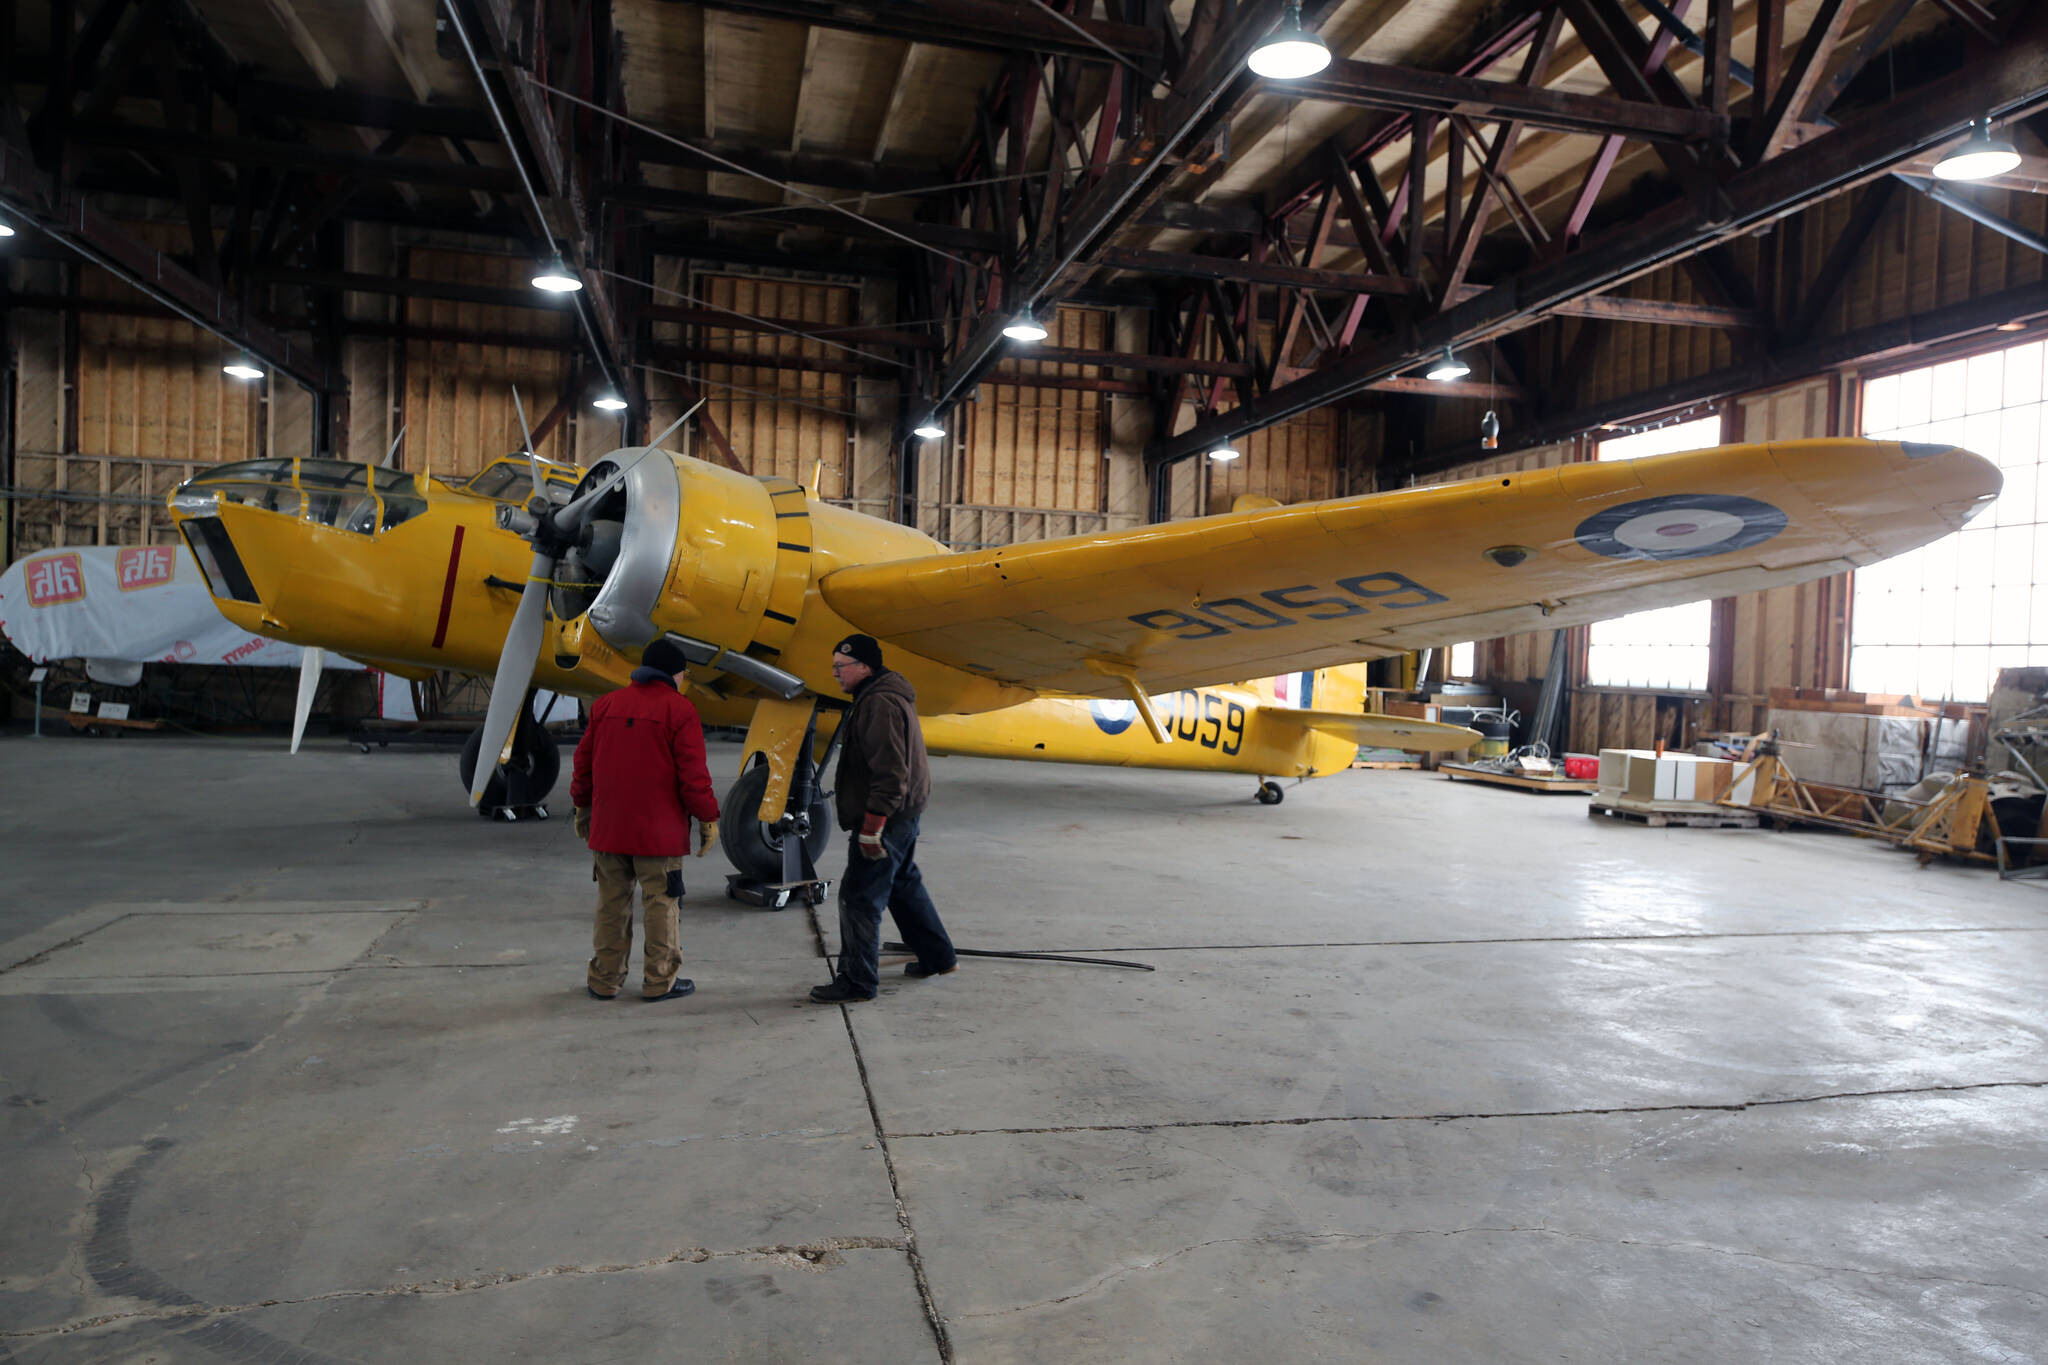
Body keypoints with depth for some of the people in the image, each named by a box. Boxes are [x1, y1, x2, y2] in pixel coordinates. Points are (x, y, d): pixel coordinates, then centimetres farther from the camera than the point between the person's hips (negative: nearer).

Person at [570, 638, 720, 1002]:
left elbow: (584, 762, 14)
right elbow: (692, 773, -11)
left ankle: (605, 979, 20)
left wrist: (583, 808, 26)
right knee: (659, 903, 3)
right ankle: (659, 981, 10)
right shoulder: (678, 710, -7)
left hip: (608, 828, 5)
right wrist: (708, 818, -3)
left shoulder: (605, 705, 9)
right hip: (659, 831, -5)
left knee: (612, 904, 13)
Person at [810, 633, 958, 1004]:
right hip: (904, 814, 11)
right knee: (904, 885, 22)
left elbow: (890, 774, -27)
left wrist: (871, 828, -25)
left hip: (885, 818, -11)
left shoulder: (880, 704, -21)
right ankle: (938, 957, 33)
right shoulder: (880, 697, 14)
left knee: (859, 897, -4)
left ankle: (858, 982, 4)